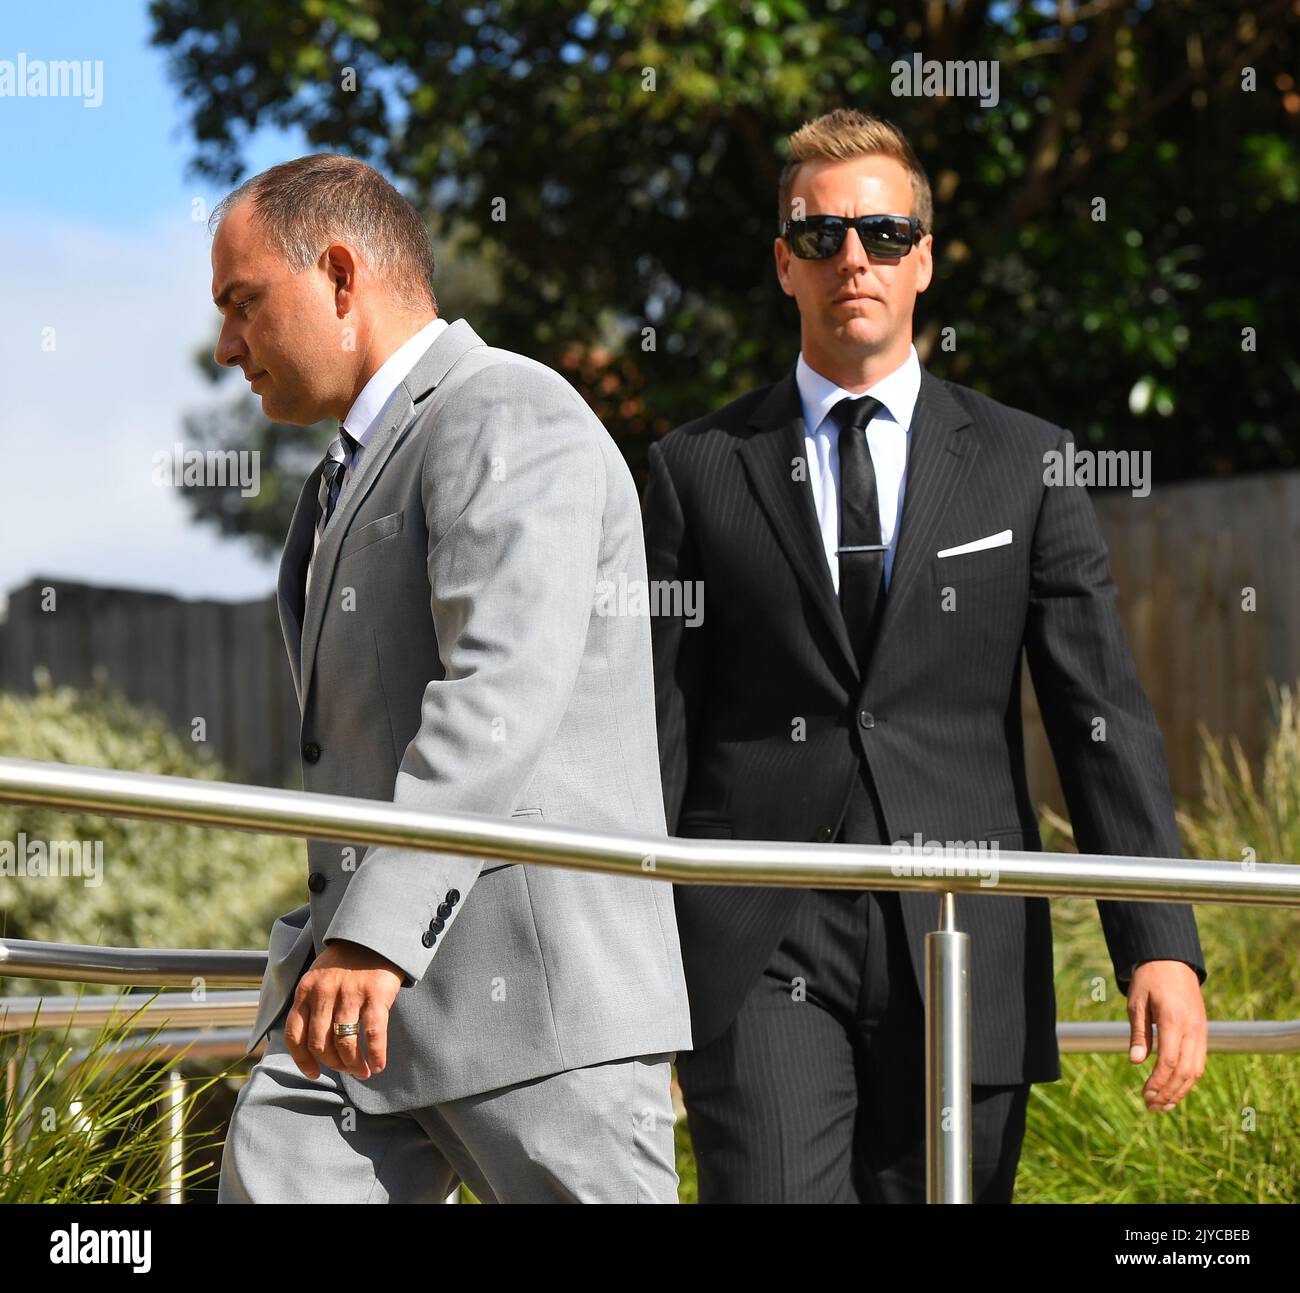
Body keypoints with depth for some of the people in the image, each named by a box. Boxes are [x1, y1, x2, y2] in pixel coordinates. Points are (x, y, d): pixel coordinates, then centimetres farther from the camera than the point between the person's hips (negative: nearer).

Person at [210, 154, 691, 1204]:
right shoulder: (362, 468, 24)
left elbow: (501, 693, -24)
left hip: (533, 989, -9)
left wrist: (375, 934, -33)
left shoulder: (511, 418, -9)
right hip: (360, 996, 9)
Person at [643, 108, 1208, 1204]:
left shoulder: (1024, 465, 9)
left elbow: (1101, 714, 5)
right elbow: (657, 730, 7)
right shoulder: (700, 470, 8)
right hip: (758, 952, -1)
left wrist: (1160, 945, -5)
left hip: (961, 951, 1)